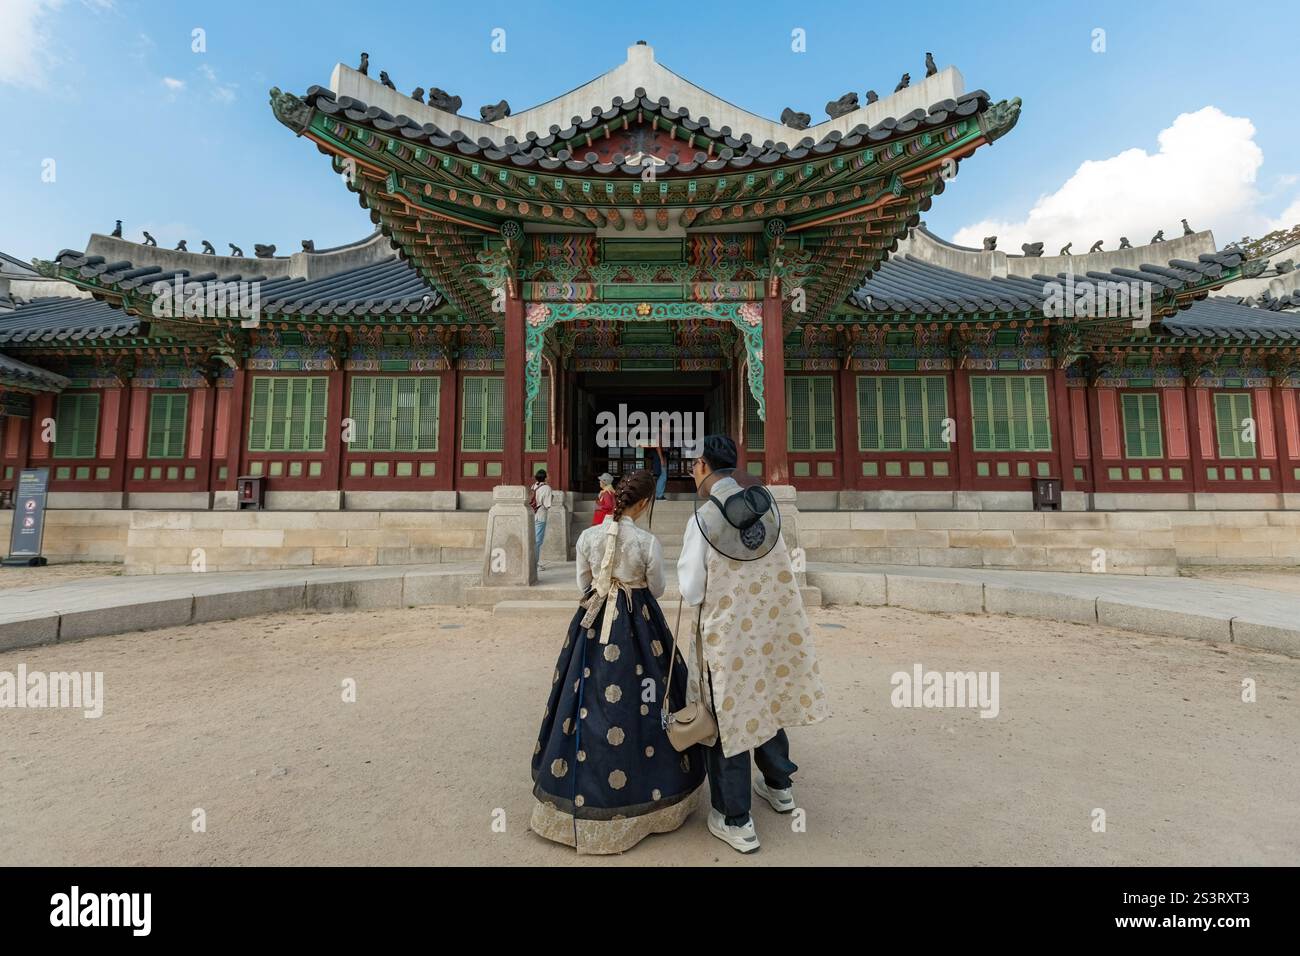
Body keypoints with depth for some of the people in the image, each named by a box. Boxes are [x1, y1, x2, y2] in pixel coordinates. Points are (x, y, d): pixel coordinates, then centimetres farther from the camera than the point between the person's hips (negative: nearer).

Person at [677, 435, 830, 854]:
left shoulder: (701, 519, -18)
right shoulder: (768, 505, -3)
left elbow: (692, 592, -14)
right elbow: (771, 565, 9)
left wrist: (685, 564, 3)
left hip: (727, 632, -5)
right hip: (773, 623, 5)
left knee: (729, 713, 11)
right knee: (765, 699, 25)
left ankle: (735, 821, 27)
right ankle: (778, 786, 46)